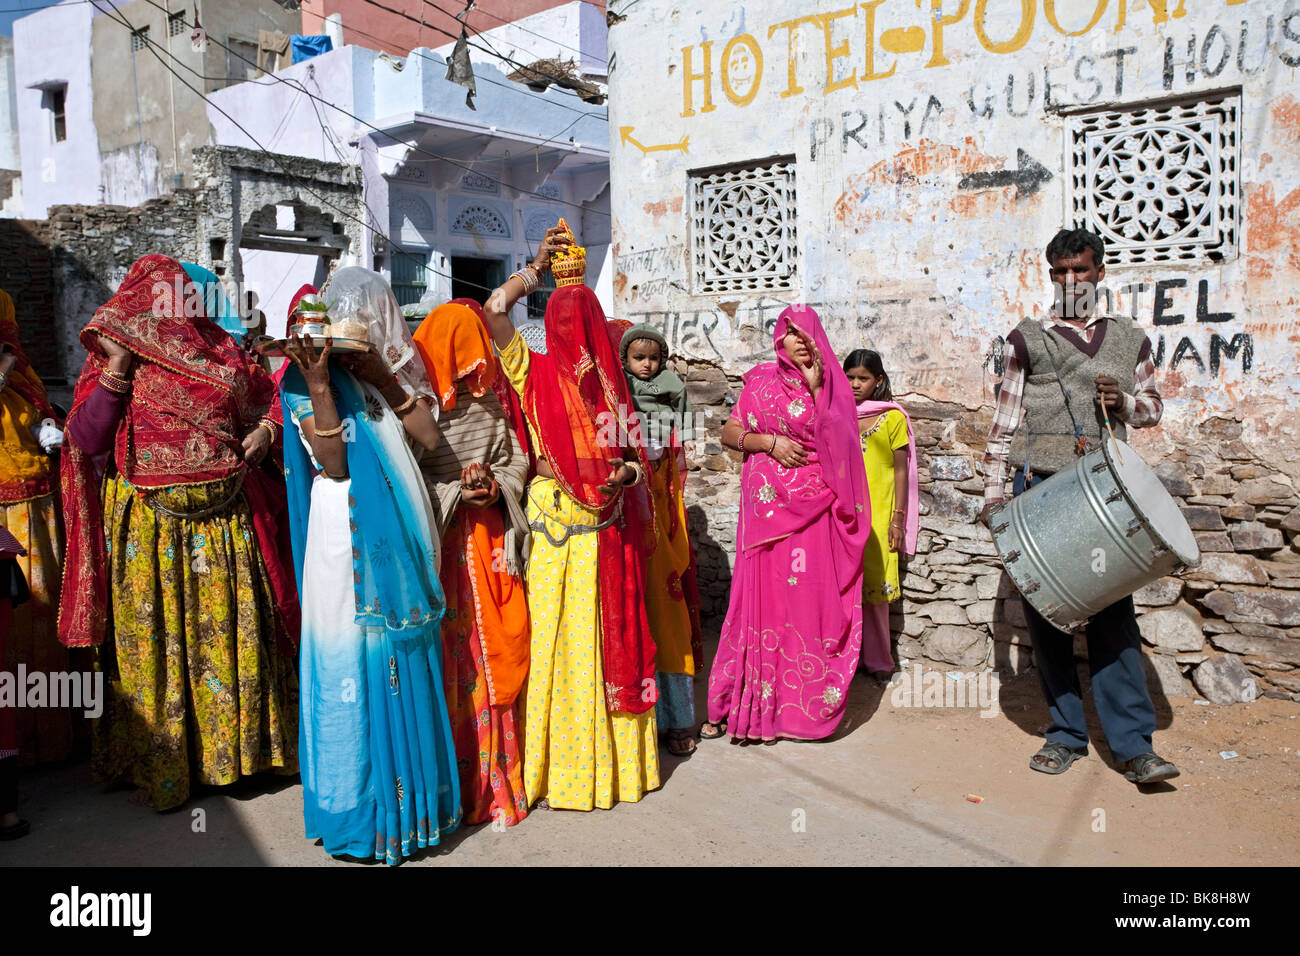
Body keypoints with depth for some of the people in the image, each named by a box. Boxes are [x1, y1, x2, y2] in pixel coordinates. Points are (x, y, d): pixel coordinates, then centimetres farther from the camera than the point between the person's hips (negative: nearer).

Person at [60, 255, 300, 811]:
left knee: (233, 630, 7)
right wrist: (115, 374, -14)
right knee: (155, 638, 4)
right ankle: (161, 766, 18)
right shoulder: (115, 360, 2)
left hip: (225, 520, 3)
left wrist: (267, 430, 0)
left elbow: (266, 401, 21)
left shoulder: (221, 350, 10)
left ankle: (236, 746, 24)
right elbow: (85, 440, -6)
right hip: (149, 525, -3)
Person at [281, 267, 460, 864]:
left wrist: (385, 378, -8)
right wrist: (318, 383, -20)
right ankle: (358, 813, 17)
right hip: (350, 537, -5)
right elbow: (331, 463, -14)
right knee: (357, 666, 1)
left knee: (405, 663, 12)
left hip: (402, 537, 6)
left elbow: (430, 437, 0)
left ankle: (407, 795, 29)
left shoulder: (389, 368, 14)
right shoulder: (310, 375, -2)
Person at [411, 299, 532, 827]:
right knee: (445, 660, 0)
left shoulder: (489, 405, 9)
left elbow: (515, 458, 14)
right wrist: (452, 491, -16)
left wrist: (497, 486, -6)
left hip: (488, 541, 4)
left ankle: (494, 774, 21)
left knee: (492, 656, 7)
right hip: (434, 542, -4)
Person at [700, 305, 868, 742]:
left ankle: (806, 704, 9)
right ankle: (736, 705, 9)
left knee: (810, 598, -3)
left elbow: (833, 440, -5)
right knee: (758, 596, 0)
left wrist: (815, 388, -10)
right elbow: (728, 432, 7)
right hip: (766, 505, 1)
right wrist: (770, 443, -8)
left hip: (814, 508, -1)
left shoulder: (831, 385, 9)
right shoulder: (760, 380, 11)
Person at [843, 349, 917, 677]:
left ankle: (876, 659, 12)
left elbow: (901, 471, 2)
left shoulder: (893, 418, 1)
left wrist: (897, 519, -4)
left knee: (873, 582, 1)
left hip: (877, 514, -2)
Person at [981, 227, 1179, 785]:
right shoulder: (1027, 340, 10)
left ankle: (1133, 744, 0)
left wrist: (1125, 402, 0)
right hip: (1040, 486, 0)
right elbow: (1004, 418, 9)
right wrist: (995, 488, 2)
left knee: (1112, 609, -5)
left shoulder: (1130, 340, 16)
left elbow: (1152, 406, 24)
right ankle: (1066, 734, 11)